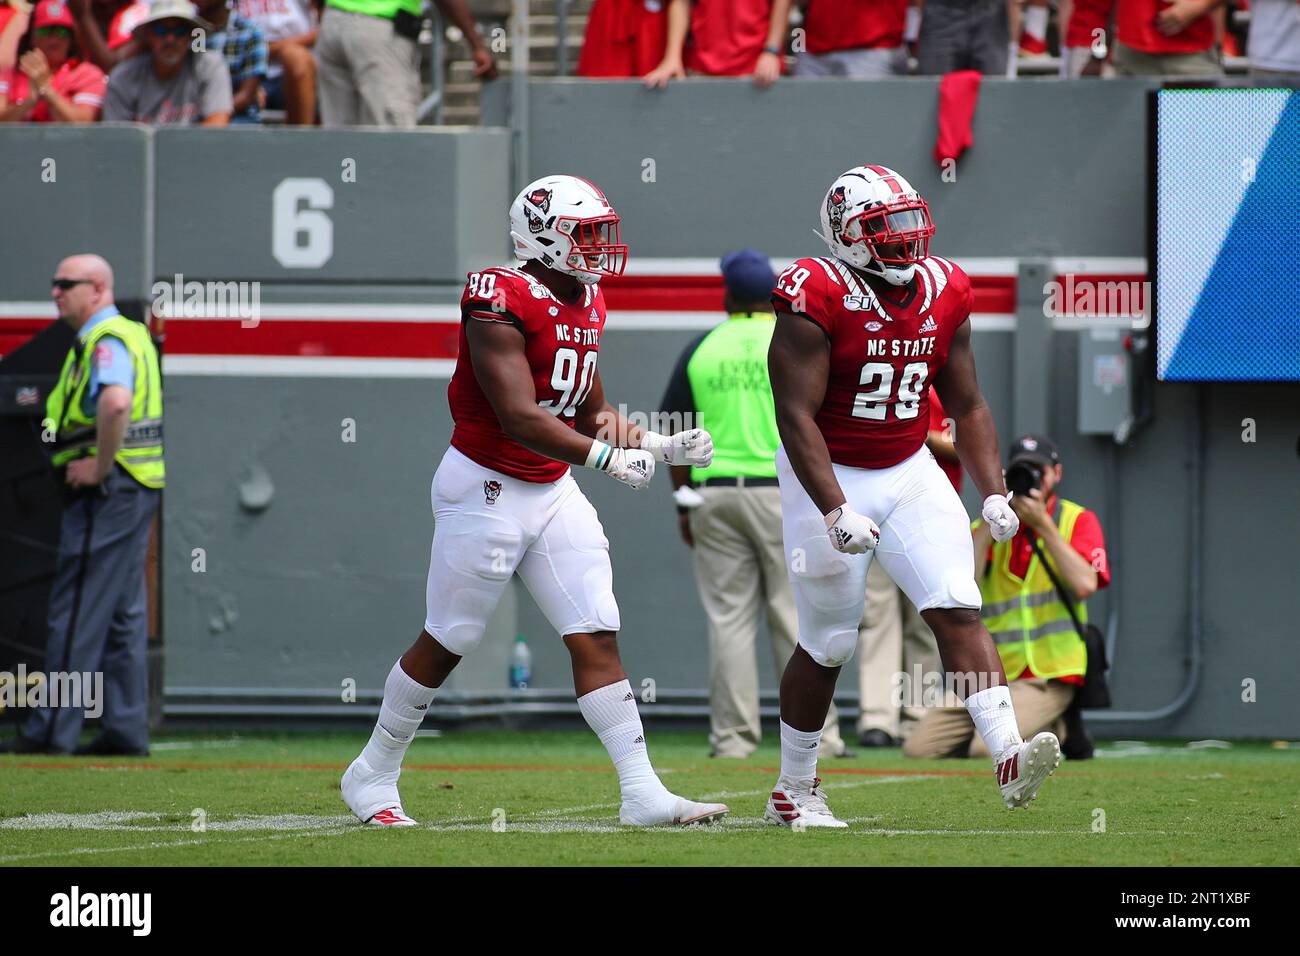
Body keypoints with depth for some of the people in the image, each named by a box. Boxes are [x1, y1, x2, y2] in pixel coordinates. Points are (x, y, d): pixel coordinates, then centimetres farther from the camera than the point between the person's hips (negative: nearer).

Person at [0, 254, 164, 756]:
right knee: (123, 613, 12)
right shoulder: (131, 333, 18)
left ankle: (52, 729, -7)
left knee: (76, 611, -8)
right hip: (137, 488, 11)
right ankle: (125, 728, 13)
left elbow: (116, 402, -35)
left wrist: (98, 466, -24)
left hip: (108, 489, -11)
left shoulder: (105, 341, -16)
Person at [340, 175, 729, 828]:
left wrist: (661, 447, 5)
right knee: (446, 643, 4)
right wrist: (609, 459, -31)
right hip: (487, 488, -8)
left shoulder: (585, 303, 8)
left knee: (597, 638, -1)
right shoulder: (502, 303, -20)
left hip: (552, 490, 8)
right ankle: (372, 777, 21)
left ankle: (642, 794, -3)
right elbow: (519, 417, -27)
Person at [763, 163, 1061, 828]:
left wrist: (994, 494, 0)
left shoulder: (943, 294, 1)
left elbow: (967, 406, 10)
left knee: (958, 611, -12)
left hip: (910, 472, 5)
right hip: (830, 478, -5)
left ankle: (1009, 760, -24)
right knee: (828, 645, 5)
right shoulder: (816, 302, -18)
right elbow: (796, 416, -22)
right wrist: (835, 512, -29)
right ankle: (793, 790, 21)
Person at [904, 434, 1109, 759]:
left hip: (1048, 676, -5)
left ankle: (1058, 729, 4)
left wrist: (1042, 524, -13)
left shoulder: (1078, 520, 3)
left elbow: (1085, 585, -15)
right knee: (917, 749, -8)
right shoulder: (988, 527, 12)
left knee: (987, 750, -28)